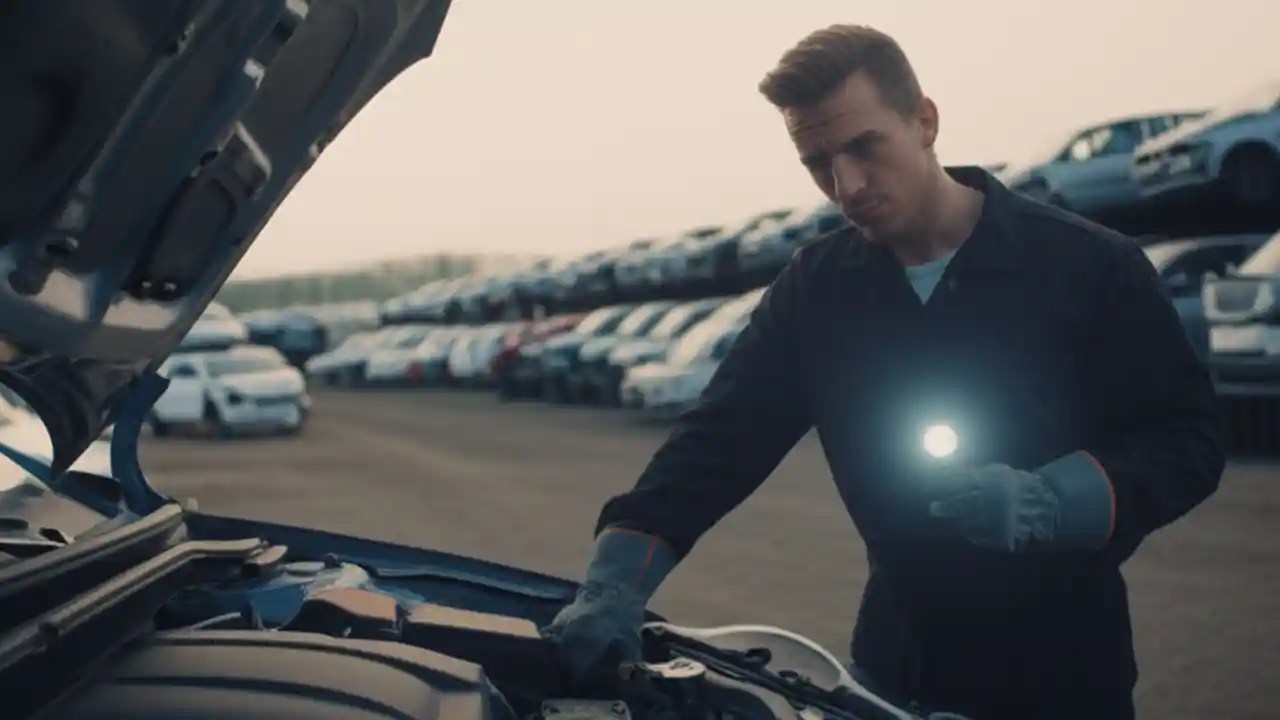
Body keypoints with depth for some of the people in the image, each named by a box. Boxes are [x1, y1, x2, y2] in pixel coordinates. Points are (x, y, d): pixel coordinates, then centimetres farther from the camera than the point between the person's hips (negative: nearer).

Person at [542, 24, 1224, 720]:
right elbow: (720, 437, -5)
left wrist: (1044, 503, -26)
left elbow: (1188, 439, -9)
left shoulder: (1091, 266, -11)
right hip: (895, 661, 3)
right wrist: (615, 581, -19)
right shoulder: (815, 288, 0)